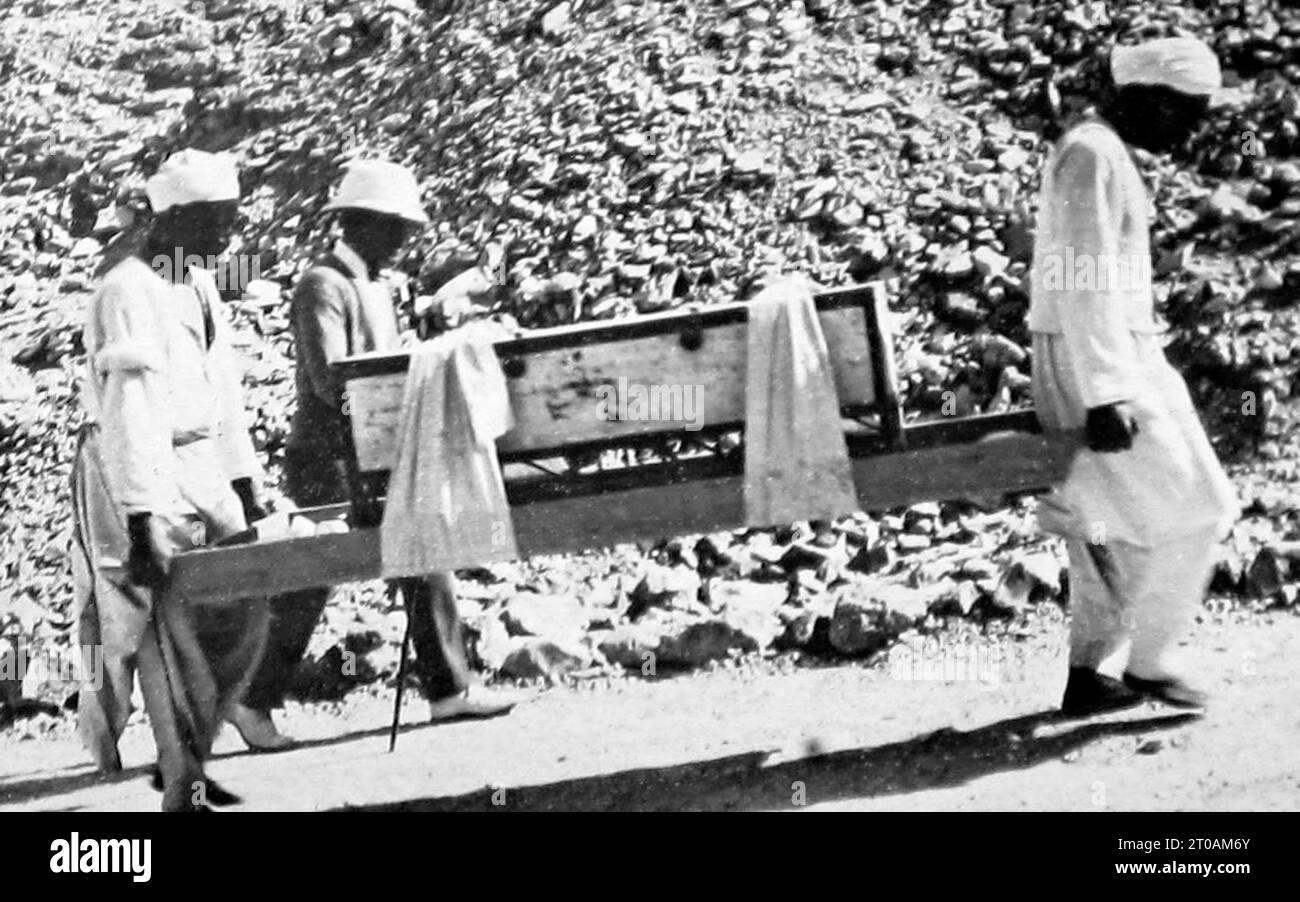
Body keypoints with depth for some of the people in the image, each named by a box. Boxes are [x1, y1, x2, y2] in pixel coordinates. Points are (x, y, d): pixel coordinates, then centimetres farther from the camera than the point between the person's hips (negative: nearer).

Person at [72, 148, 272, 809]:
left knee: (244, 613, 5)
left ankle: (185, 755, 20)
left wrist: (245, 486, 18)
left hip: (201, 467, 9)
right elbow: (127, 411, -22)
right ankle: (182, 791, 1)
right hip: (140, 475, -9)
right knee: (176, 634, -7)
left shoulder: (199, 284, 12)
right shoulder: (129, 293, -16)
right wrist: (141, 519, -25)